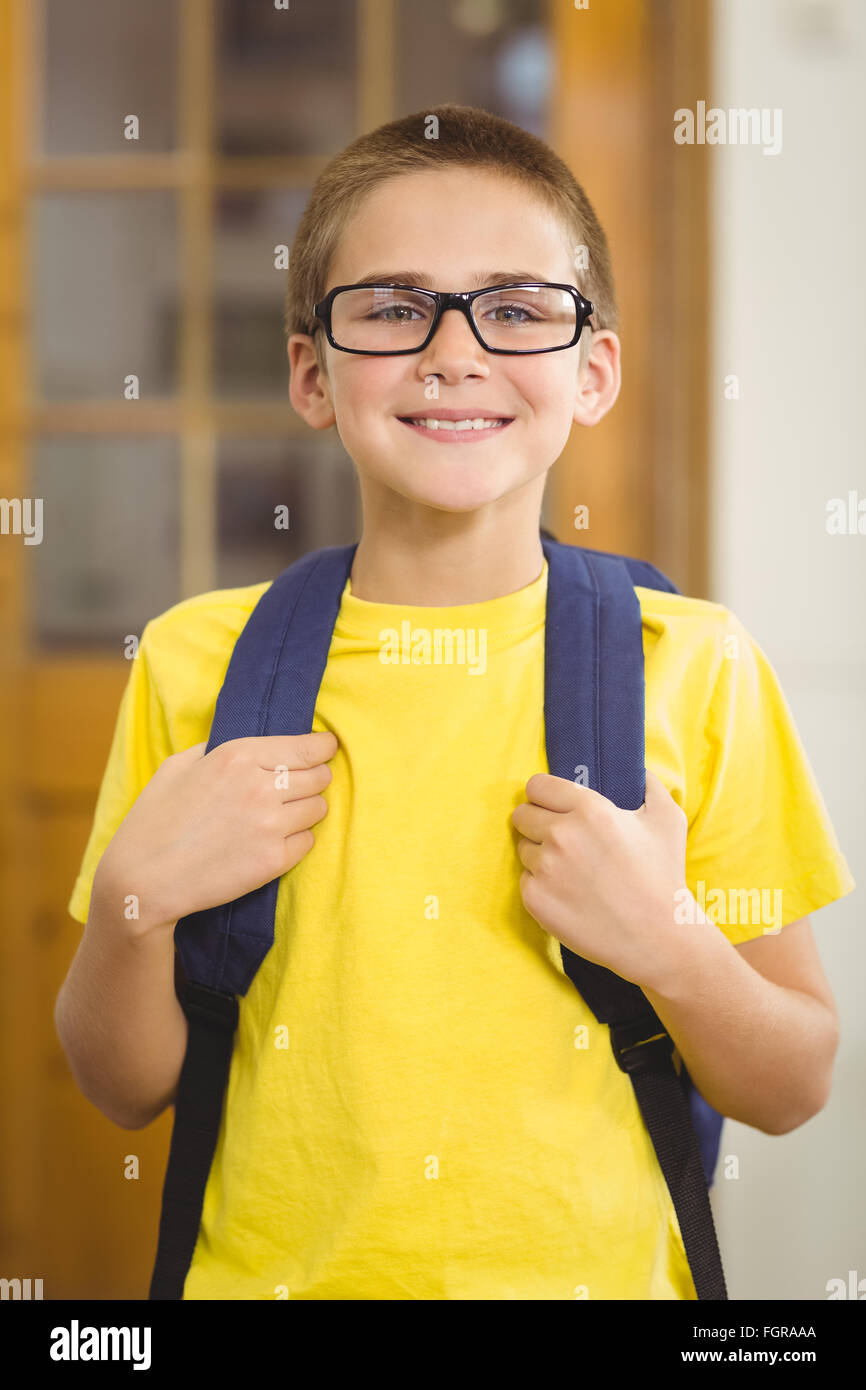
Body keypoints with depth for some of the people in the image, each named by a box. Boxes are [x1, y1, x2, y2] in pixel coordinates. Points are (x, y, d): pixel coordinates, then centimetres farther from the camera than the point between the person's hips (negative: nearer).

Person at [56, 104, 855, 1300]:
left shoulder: (693, 665, -8)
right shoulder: (202, 660, -6)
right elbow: (127, 1089, 0)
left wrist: (668, 947, -20)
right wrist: (131, 900, -18)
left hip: (597, 1270, 0)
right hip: (275, 1269, 1)